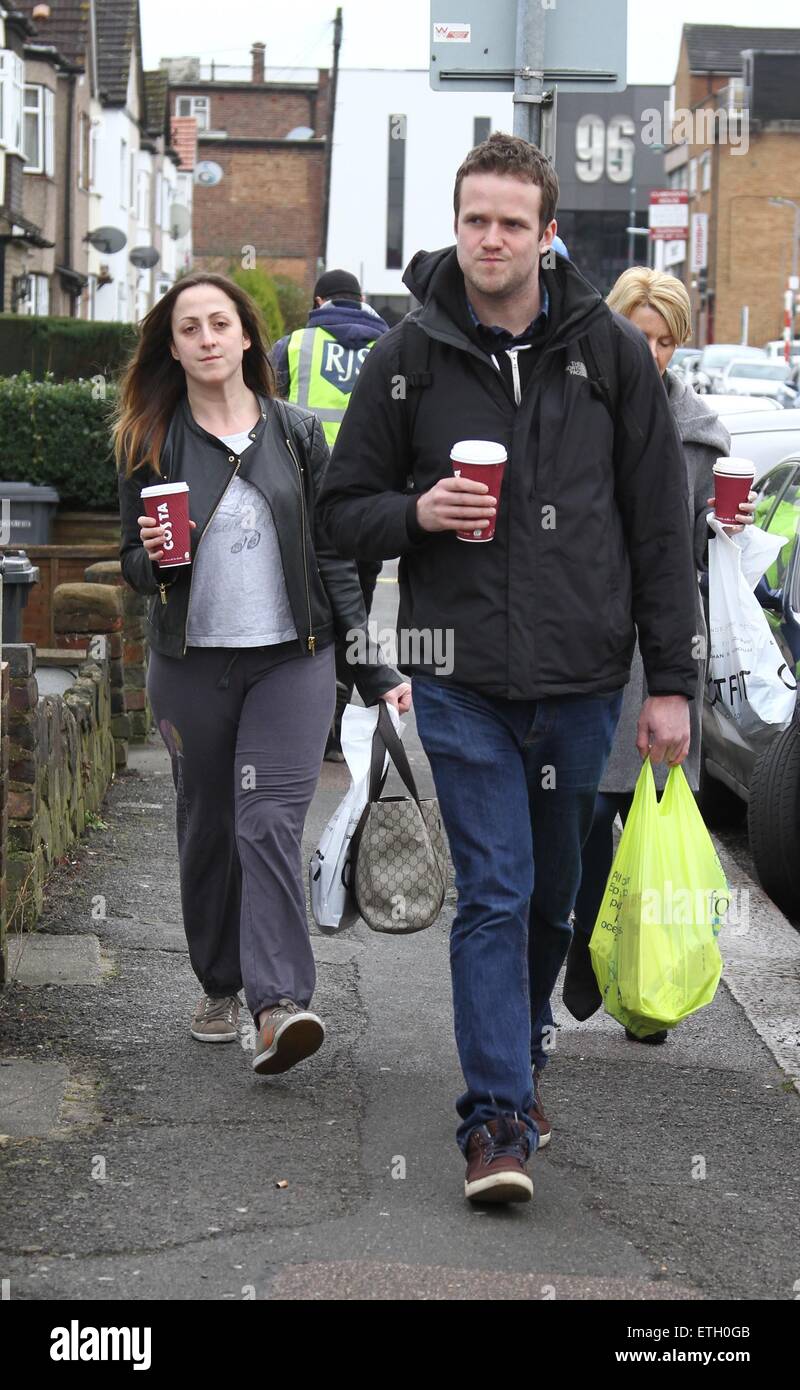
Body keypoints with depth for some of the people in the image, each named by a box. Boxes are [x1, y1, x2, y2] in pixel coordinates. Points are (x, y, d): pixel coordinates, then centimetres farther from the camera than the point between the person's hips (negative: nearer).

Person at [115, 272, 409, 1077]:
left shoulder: (297, 434, 5)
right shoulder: (151, 444, 4)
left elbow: (333, 556, 7)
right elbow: (132, 564, 6)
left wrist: (373, 666, 2)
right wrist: (153, 558, -18)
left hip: (292, 660, -1)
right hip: (190, 667, 1)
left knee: (269, 827, -14)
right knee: (205, 830, 9)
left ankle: (279, 1004, -19)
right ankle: (219, 985, 25)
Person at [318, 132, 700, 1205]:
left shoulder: (611, 351, 2)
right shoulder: (409, 358, 1)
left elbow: (660, 525, 4)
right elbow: (345, 511, 9)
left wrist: (671, 681, 1)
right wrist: (416, 513, -15)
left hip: (583, 676, 2)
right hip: (463, 677, -2)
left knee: (555, 891, 14)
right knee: (495, 892, -7)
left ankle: (522, 1047, 37)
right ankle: (498, 1116, -4)